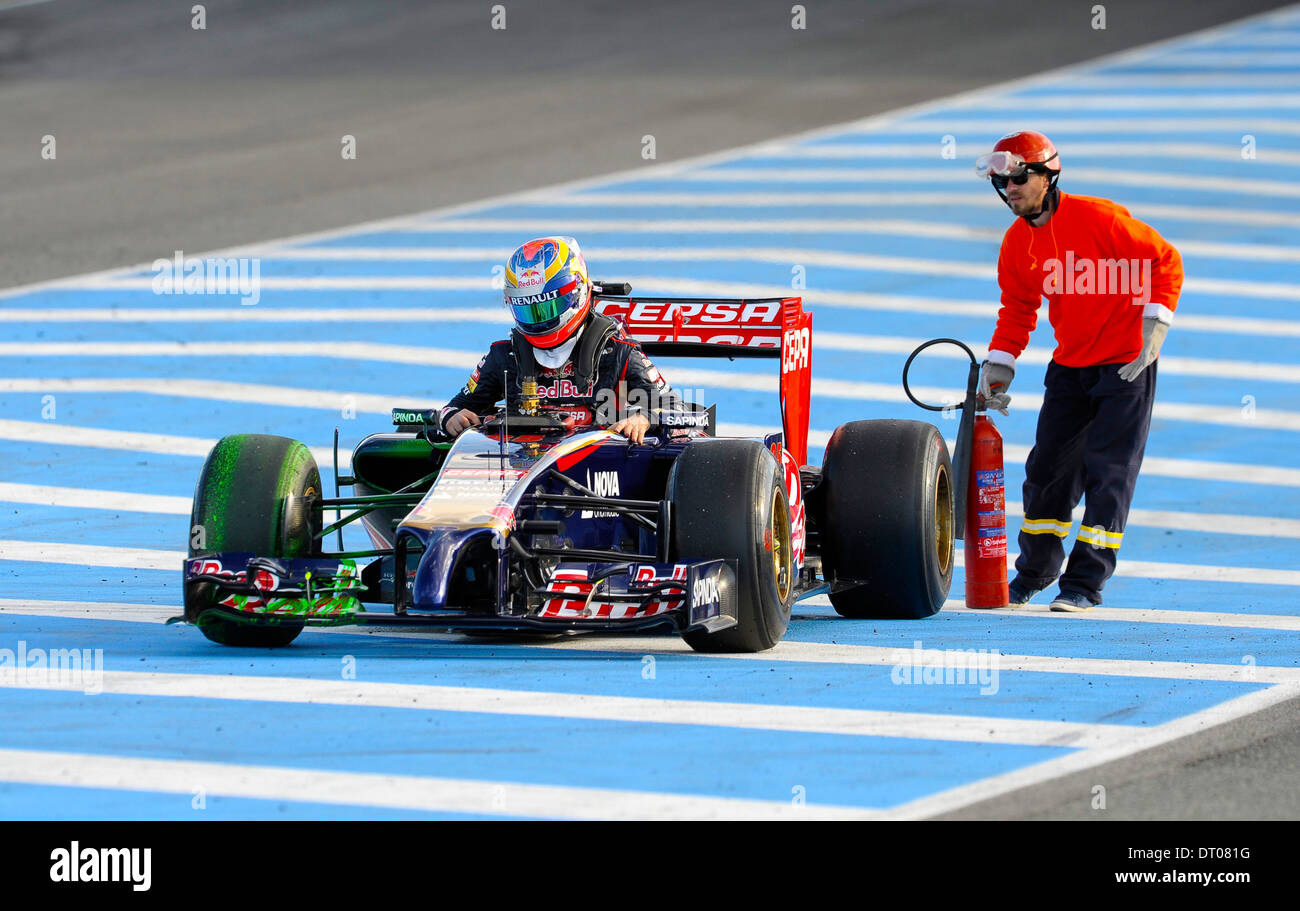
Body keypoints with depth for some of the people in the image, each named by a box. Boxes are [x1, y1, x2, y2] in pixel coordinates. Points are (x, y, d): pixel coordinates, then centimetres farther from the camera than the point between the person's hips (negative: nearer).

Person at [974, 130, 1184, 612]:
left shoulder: (1098, 218, -18)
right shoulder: (1018, 241, 1)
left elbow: (1165, 260, -12)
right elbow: (1018, 309, 12)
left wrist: (1155, 323, -18)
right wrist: (999, 364, 1)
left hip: (1126, 364, -6)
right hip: (1069, 368, 6)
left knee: (1107, 470, -9)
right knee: (1048, 467, 8)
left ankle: (1085, 583, -8)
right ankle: (1033, 574, 24)